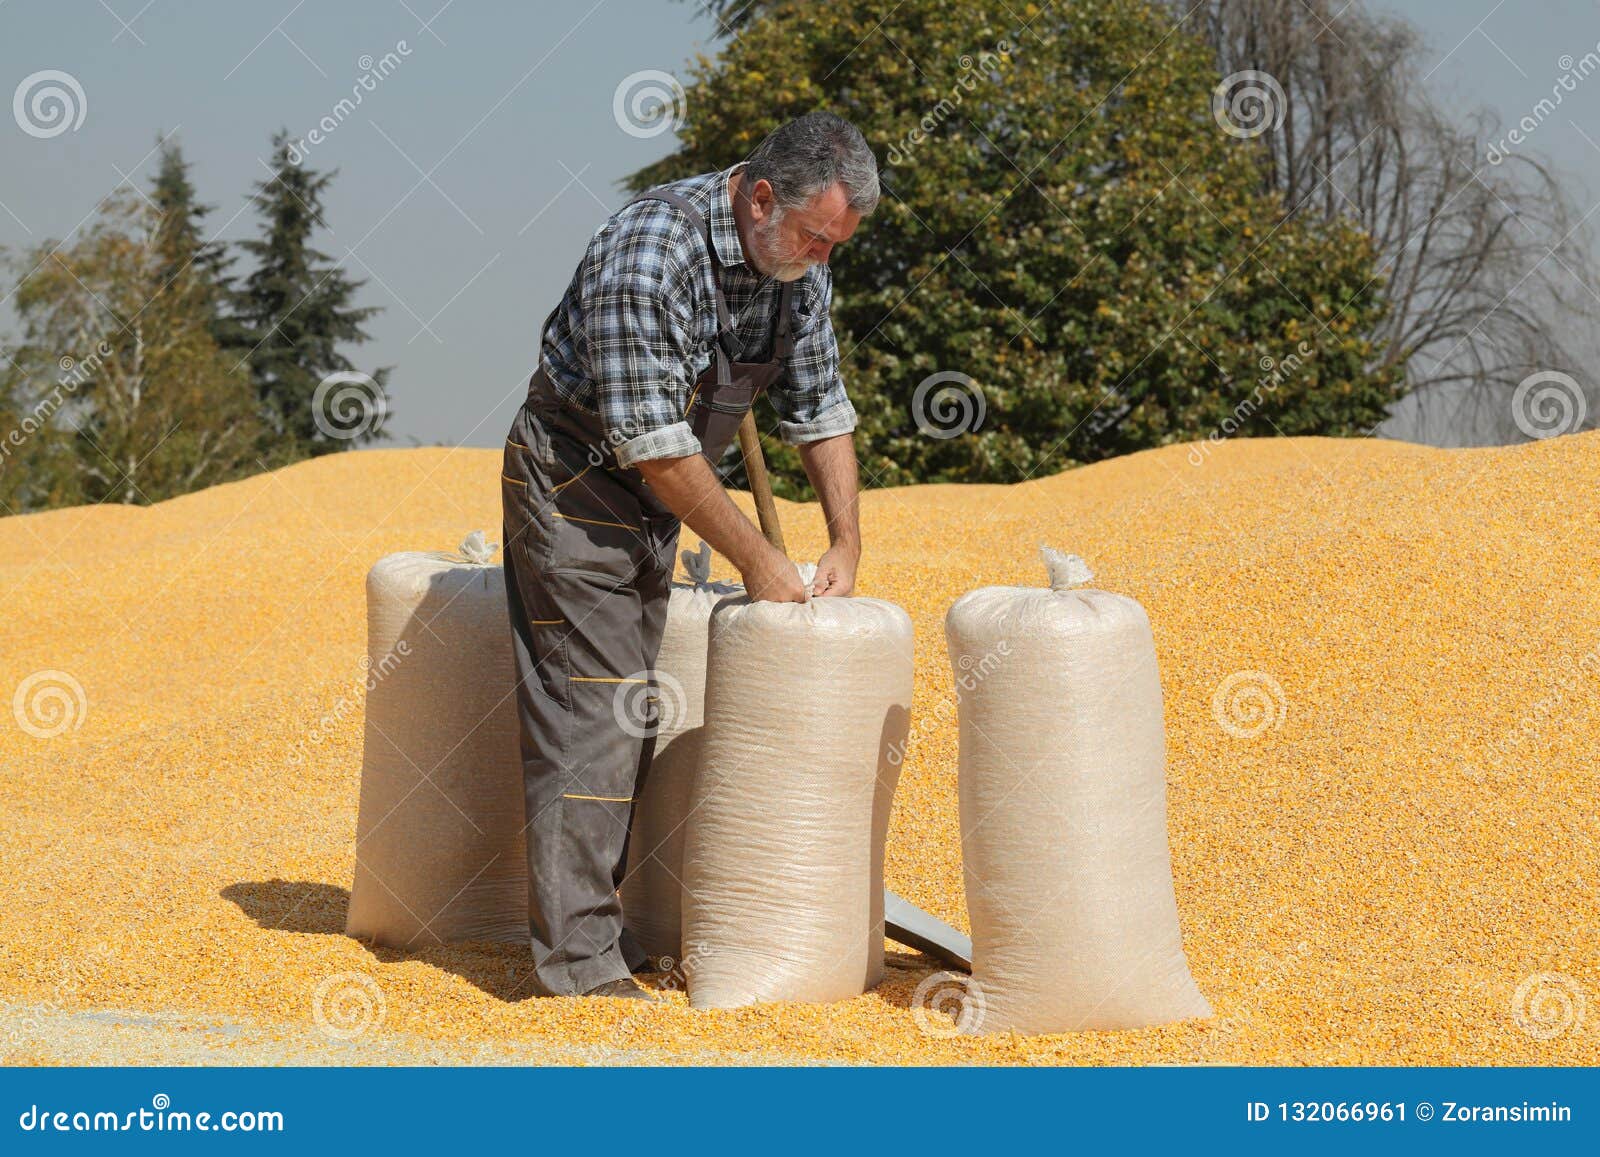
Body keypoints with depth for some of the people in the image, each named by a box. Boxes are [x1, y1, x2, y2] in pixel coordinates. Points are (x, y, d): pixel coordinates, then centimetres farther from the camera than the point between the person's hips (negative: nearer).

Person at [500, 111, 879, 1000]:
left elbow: (821, 407, 7)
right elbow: (651, 443, -29)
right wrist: (755, 558, -24)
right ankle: (576, 959, -10)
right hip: (574, 483, -8)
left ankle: (596, 922, 20)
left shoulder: (800, 266, -4)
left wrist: (846, 542, -2)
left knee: (633, 720, 11)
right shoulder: (650, 251, -30)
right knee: (589, 722, -11)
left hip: (658, 499, 8)